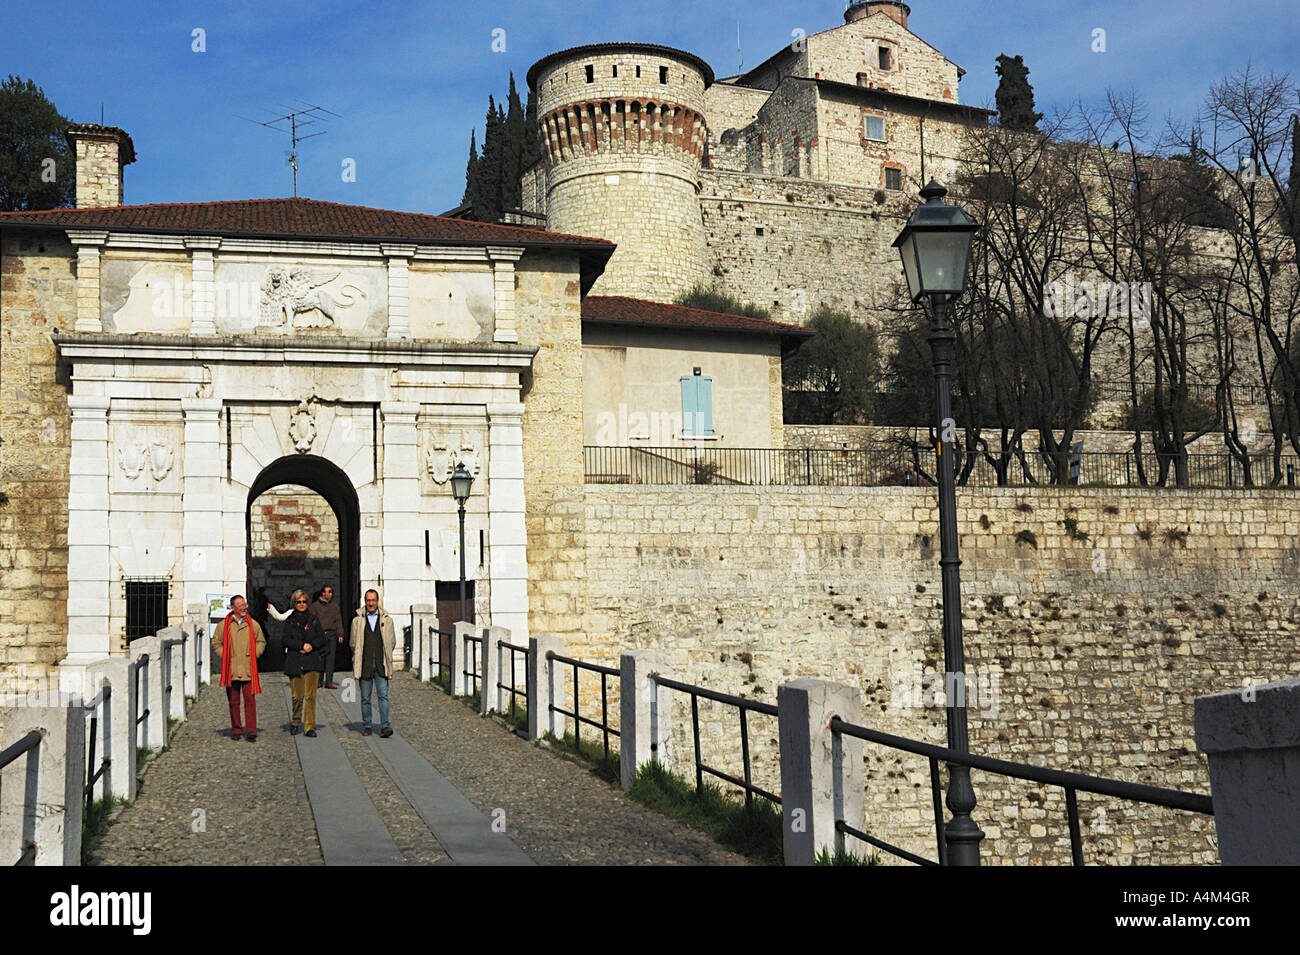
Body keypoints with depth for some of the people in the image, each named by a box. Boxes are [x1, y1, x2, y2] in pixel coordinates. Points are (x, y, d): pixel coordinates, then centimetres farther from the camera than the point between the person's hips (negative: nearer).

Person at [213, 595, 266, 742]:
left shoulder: (253, 624, 9)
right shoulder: (223, 625, 5)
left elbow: (261, 641, 19)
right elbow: (216, 643, 11)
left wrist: (254, 653, 3)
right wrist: (225, 656, -2)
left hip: (248, 670, 0)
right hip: (231, 670, 0)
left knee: (250, 700, -8)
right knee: (233, 702, 6)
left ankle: (251, 731, -9)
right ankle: (236, 730, 15)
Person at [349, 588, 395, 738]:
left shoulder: (387, 620, 8)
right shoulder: (357, 620, 7)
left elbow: (392, 641, 15)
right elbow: (353, 643, 13)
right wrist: (359, 658, 10)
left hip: (381, 665, 0)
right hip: (364, 665, 0)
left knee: (383, 695, -9)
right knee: (365, 698, 6)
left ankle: (385, 726, -13)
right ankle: (366, 726, 15)